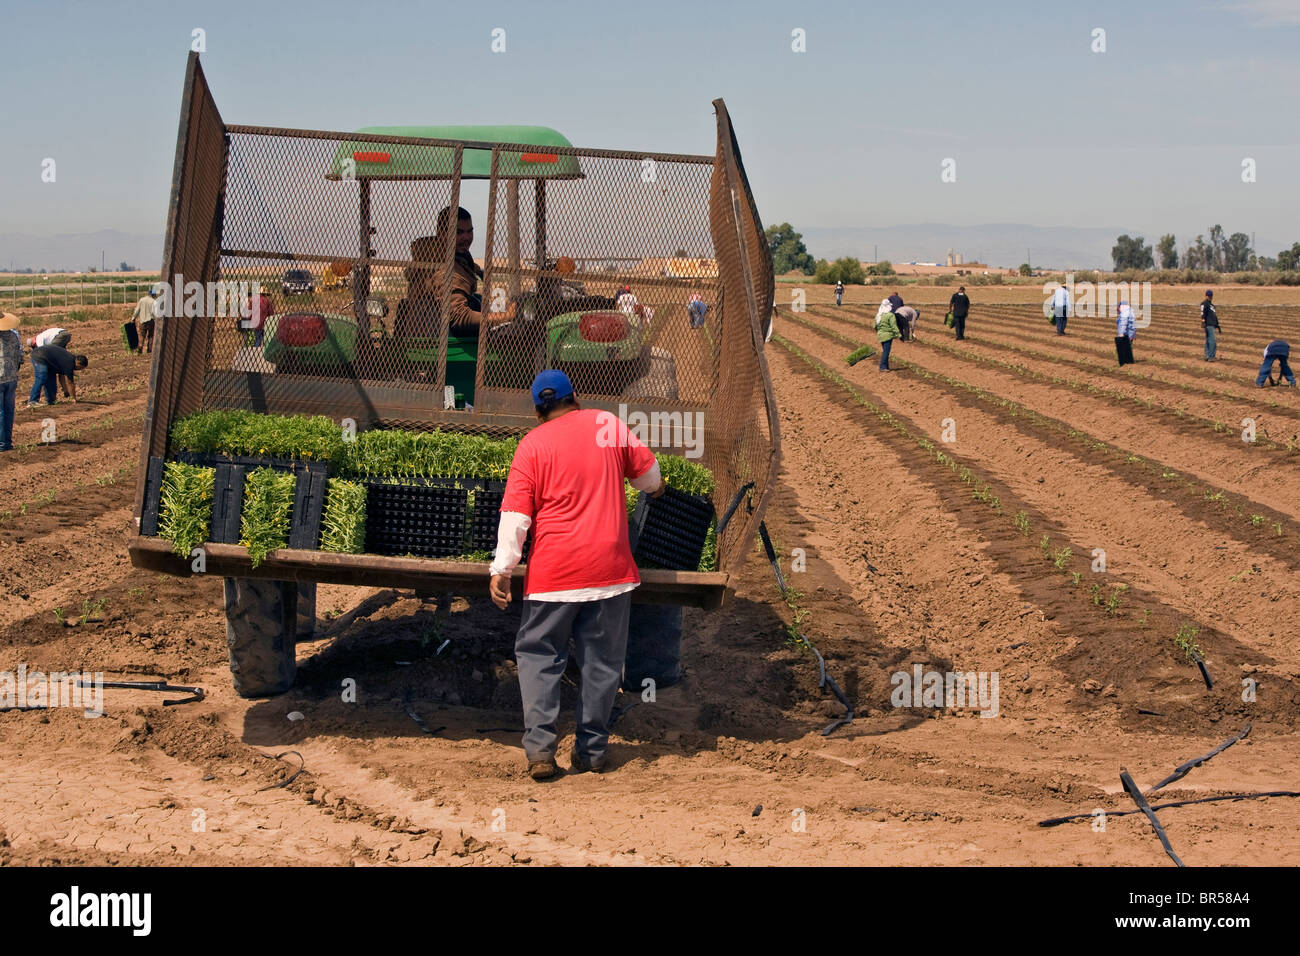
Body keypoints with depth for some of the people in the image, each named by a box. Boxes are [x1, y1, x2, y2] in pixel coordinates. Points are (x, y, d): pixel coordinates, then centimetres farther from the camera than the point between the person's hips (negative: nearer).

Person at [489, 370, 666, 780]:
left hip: (553, 572, -1)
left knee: (538, 655, 8)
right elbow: (648, 473, 16)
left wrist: (501, 569, -6)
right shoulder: (607, 424, 5)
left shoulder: (532, 445, 0)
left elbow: (515, 514, -7)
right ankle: (592, 750, 13)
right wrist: (655, 488, 39)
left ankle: (540, 749, -3)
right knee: (602, 659, 11)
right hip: (610, 568, 1)